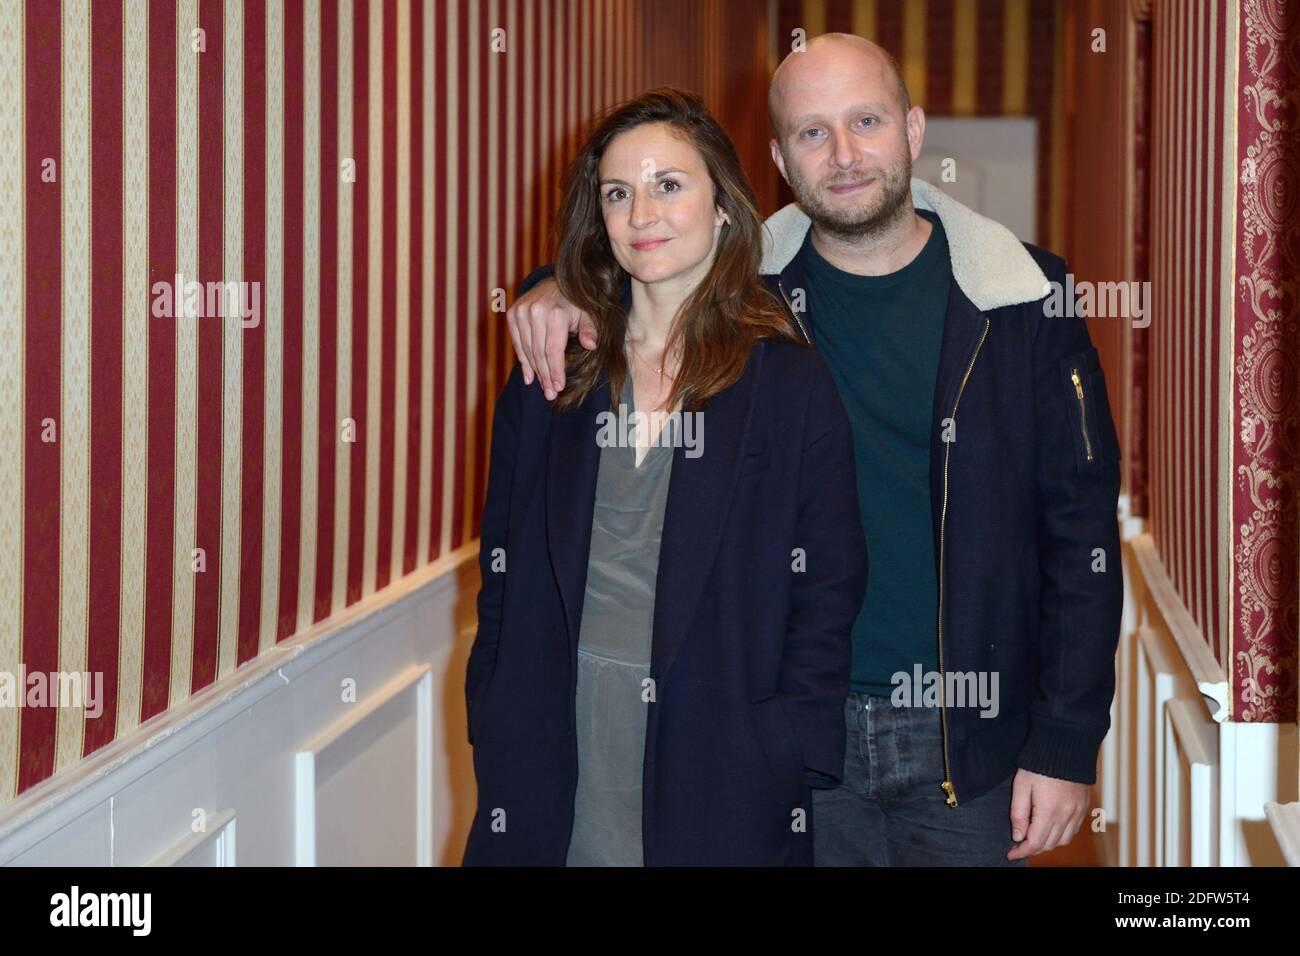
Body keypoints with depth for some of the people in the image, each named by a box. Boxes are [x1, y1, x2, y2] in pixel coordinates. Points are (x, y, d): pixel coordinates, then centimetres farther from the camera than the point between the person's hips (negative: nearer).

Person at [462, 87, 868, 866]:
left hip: (718, 774, -3)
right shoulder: (549, 380, 8)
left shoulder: (790, 384, -2)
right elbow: (506, 581, 11)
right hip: (555, 769, 3)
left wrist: (787, 766, -11)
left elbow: (827, 597, -4)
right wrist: (495, 737, 3)